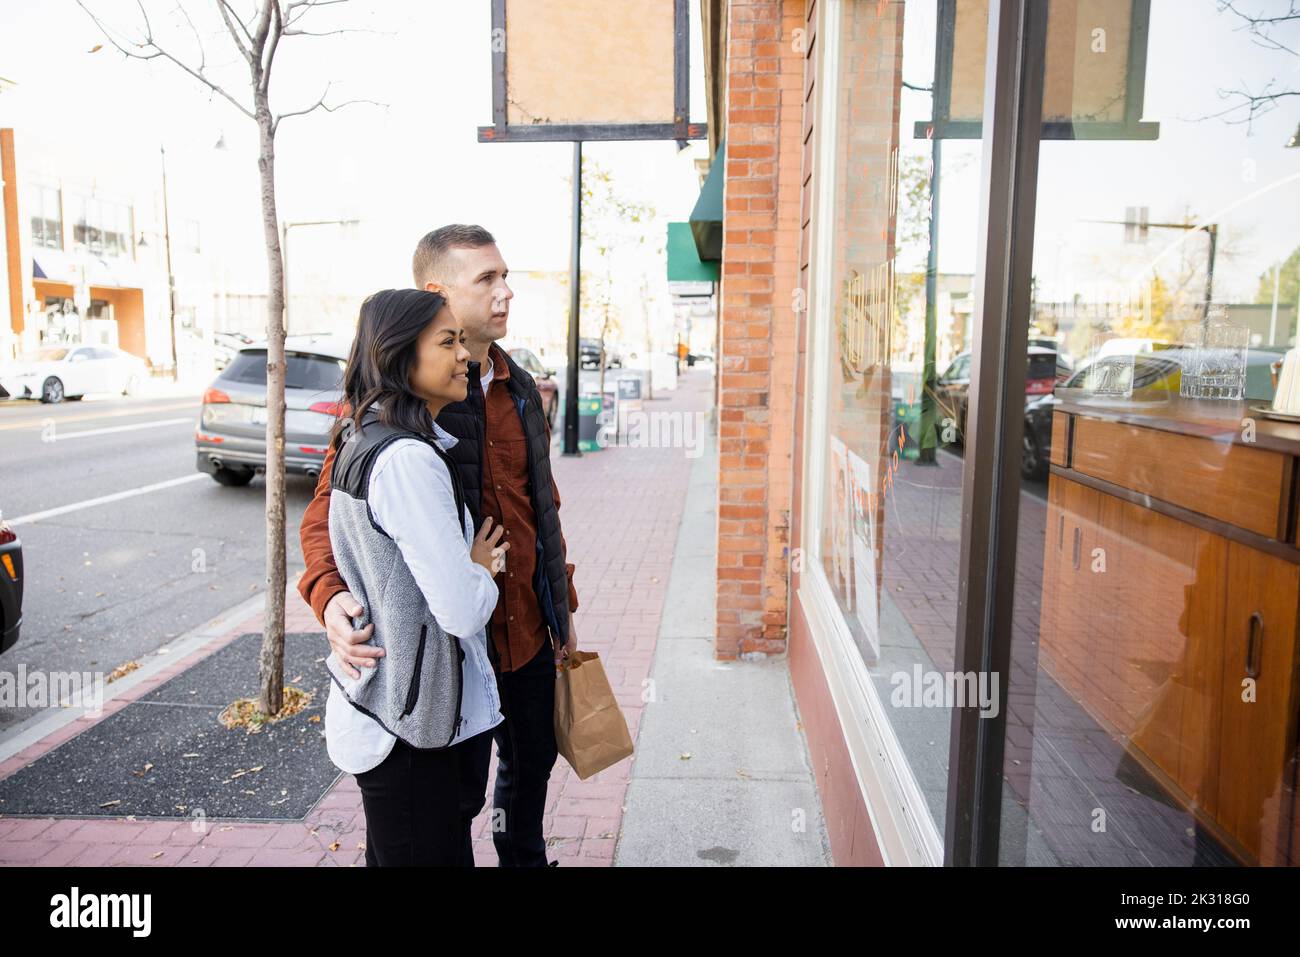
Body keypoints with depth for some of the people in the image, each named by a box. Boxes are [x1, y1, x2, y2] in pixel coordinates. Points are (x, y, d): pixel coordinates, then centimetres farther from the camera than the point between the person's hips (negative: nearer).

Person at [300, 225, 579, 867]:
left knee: (531, 763, 24)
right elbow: (328, 512, -13)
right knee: (459, 792, 10)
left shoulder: (518, 389, 7)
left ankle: (524, 859, 49)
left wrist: (561, 605, 15)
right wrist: (330, 595, -33)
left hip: (528, 627, 7)